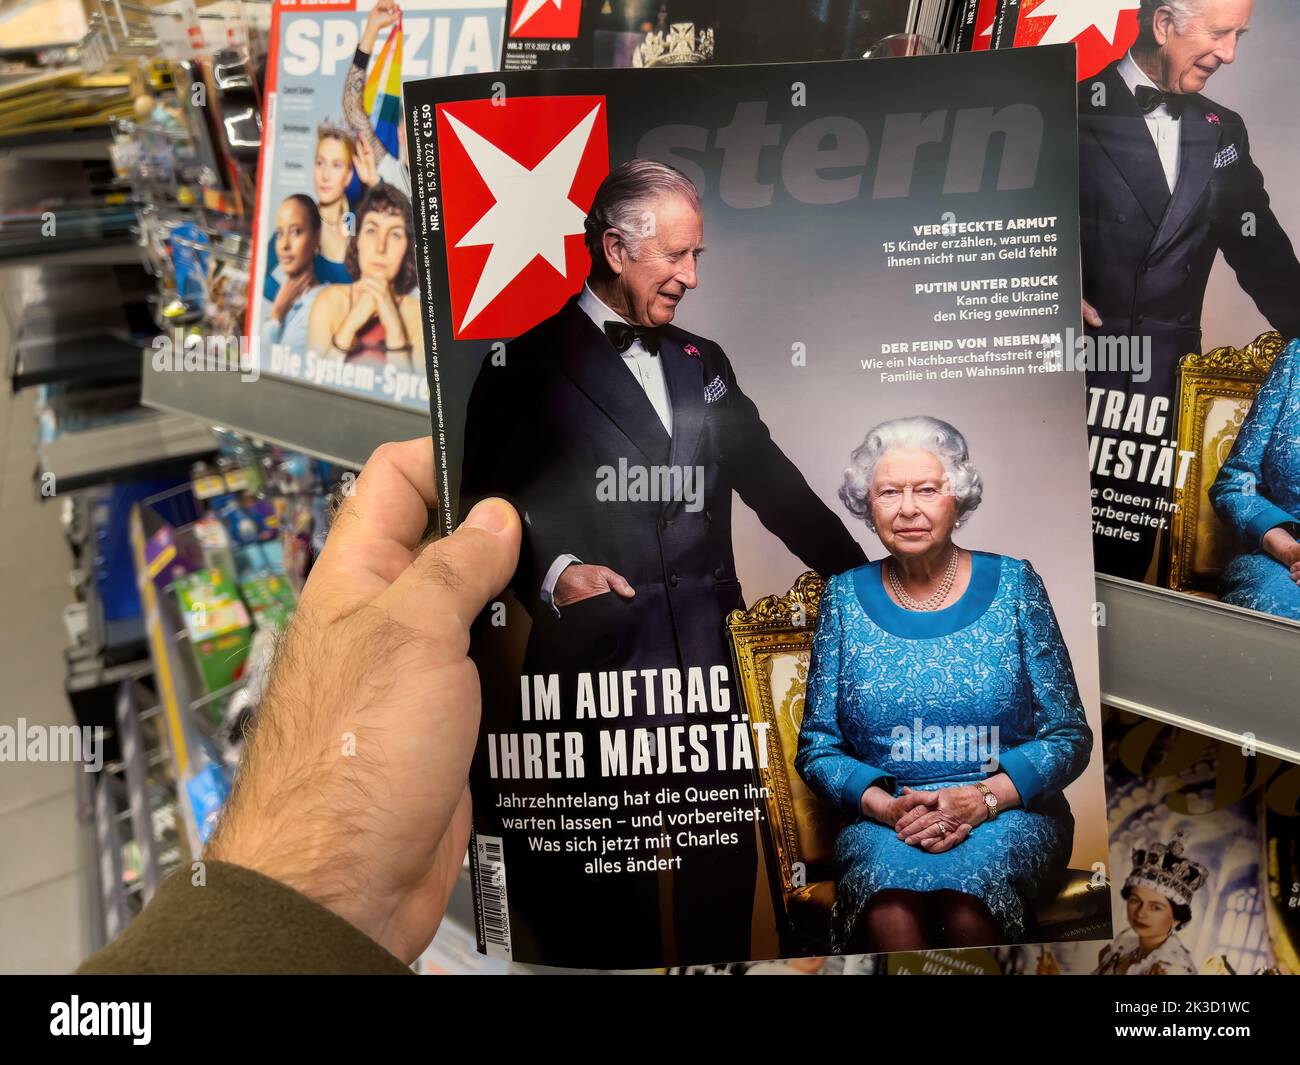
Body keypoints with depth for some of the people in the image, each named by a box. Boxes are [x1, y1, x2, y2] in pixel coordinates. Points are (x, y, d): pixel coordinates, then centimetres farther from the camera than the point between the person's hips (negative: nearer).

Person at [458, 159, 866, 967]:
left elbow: (773, 481, 15)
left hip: (710, 659, 5)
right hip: (599, 662, -5)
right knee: (611, 892, 8)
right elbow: (490, 508, -3)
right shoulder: (529, 365, -1)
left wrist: (865, 580, 11)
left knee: (726, 865, 13)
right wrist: (552, 572, -20)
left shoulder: (703, 362, 16)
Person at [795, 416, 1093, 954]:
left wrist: (983, 798, -15)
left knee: (965, 906, -33)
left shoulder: (1013, 584, 2)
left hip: (1008, 813, 0)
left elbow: (1068, 735, 2)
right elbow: (816, 746, 5)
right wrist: (886, 807, -14)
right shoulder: (845, 596, 5)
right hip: (881, 818, 1)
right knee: (888, 913, -32)